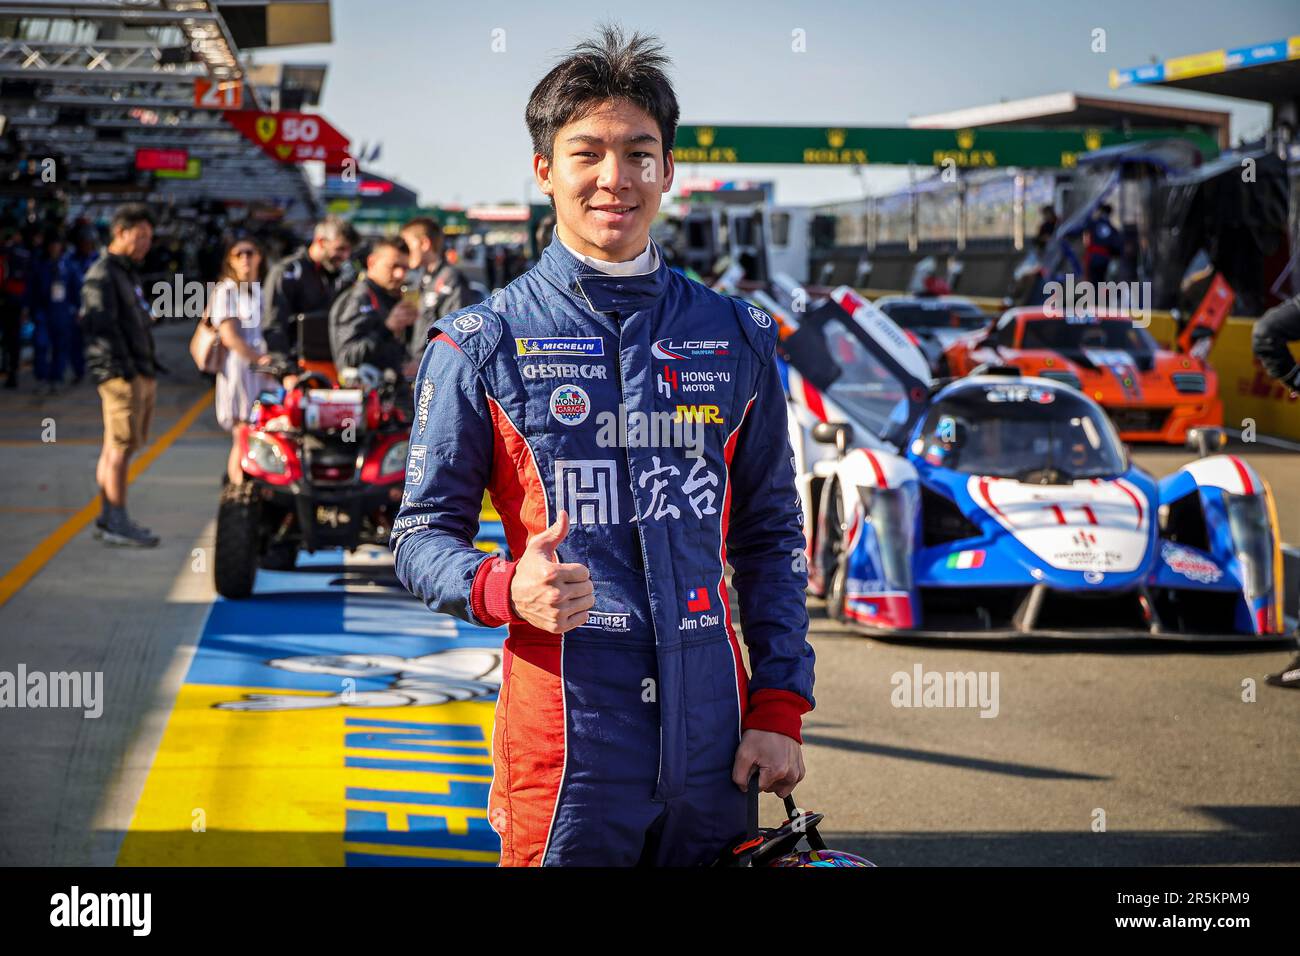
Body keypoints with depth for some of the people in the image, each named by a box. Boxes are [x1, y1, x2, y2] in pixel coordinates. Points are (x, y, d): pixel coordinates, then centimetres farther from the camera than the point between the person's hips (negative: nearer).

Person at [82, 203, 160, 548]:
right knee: (121, 448, -9)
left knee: (116, 449, 12)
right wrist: (123, 368, -23)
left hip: (141, 373, 10)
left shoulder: (128, 273, 22)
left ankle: (108, 519, 16)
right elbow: (100, 325, -18)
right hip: (122, 375, -10)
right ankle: (117, 522, -7)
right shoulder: (102, 275, -10)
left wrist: (149, 366, 21)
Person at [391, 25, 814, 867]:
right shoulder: (482, 346, 1)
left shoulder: (737, 338, 10)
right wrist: (509, 590, -20)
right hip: (566, 748, -3)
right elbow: (424, 534, 2)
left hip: (713, 736, 3)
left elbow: (771, 537, 14)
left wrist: (780, 709, 5)